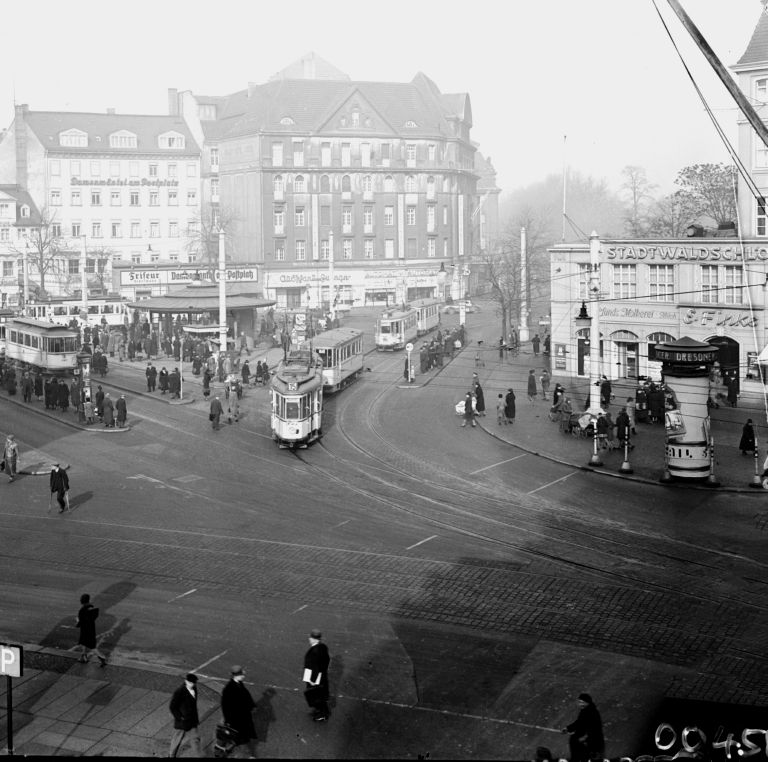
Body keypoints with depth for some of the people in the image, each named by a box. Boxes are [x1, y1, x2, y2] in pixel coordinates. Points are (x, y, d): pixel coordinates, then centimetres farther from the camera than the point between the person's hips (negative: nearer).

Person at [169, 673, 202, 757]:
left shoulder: (194, 689, -2)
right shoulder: (179, 692, -26)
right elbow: (172, 707, -20)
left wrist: (196, 718, 14)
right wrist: (180, 717, -18)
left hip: (192, 721, 6)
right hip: (182, 721, -6)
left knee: (195, 739, 9)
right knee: (177, 739, 14)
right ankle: (172, 755, 37)